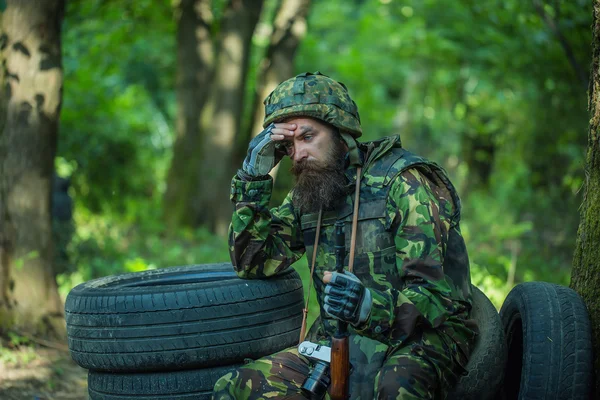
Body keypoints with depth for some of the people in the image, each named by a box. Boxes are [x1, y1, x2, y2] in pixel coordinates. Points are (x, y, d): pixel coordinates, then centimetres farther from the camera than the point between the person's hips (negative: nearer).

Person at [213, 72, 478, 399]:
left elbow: (434, 295, -17)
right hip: (339, 341, 6)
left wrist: (370, 306, -38)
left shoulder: (404, 182, -10)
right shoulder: (307, 195, 10)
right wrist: (253, 176, -3)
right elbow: (253, 263, 6)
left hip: (421, 337, -6)